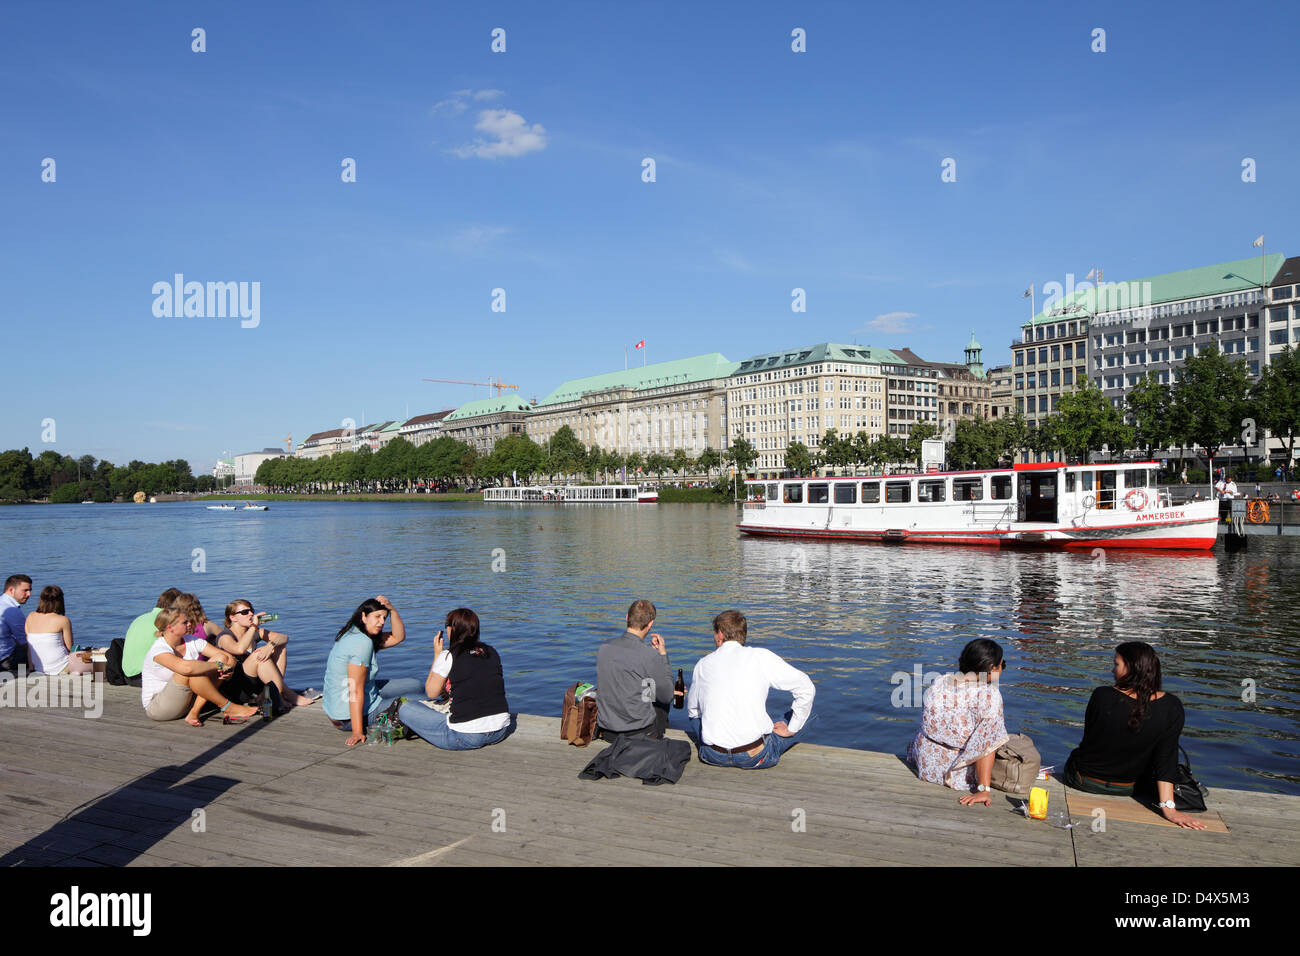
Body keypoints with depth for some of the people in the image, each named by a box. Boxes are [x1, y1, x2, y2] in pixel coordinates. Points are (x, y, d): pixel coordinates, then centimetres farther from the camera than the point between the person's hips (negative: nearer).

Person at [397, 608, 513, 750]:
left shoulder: (448, 656, -6)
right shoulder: (491, 652, 8)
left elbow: (432, 692, 5)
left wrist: (437, 655, 12)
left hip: (466, 737, -6)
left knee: (405, 709, 6)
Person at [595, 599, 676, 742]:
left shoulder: (603, 647, -3)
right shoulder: (650, 655, -19)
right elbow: (666, 697, -6)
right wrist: (663, 654, -1)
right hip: (639, 734, -4)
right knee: (662, 703, 27)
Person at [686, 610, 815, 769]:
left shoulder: (703, 664, 7)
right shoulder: (761, 657, -1)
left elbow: (692, 711, 19)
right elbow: (806, 687, 1)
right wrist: (791, 730, 10)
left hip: (713, 756, 4)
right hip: (756, 758, -3)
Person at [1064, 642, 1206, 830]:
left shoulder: (1102, 696, -25)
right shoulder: (1172, 707, -17)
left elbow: (1089, 736, -7)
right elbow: (1166, 759, -19)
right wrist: (1168, 808, -17)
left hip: (1084, 782, -3)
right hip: (1127, 789, 4)